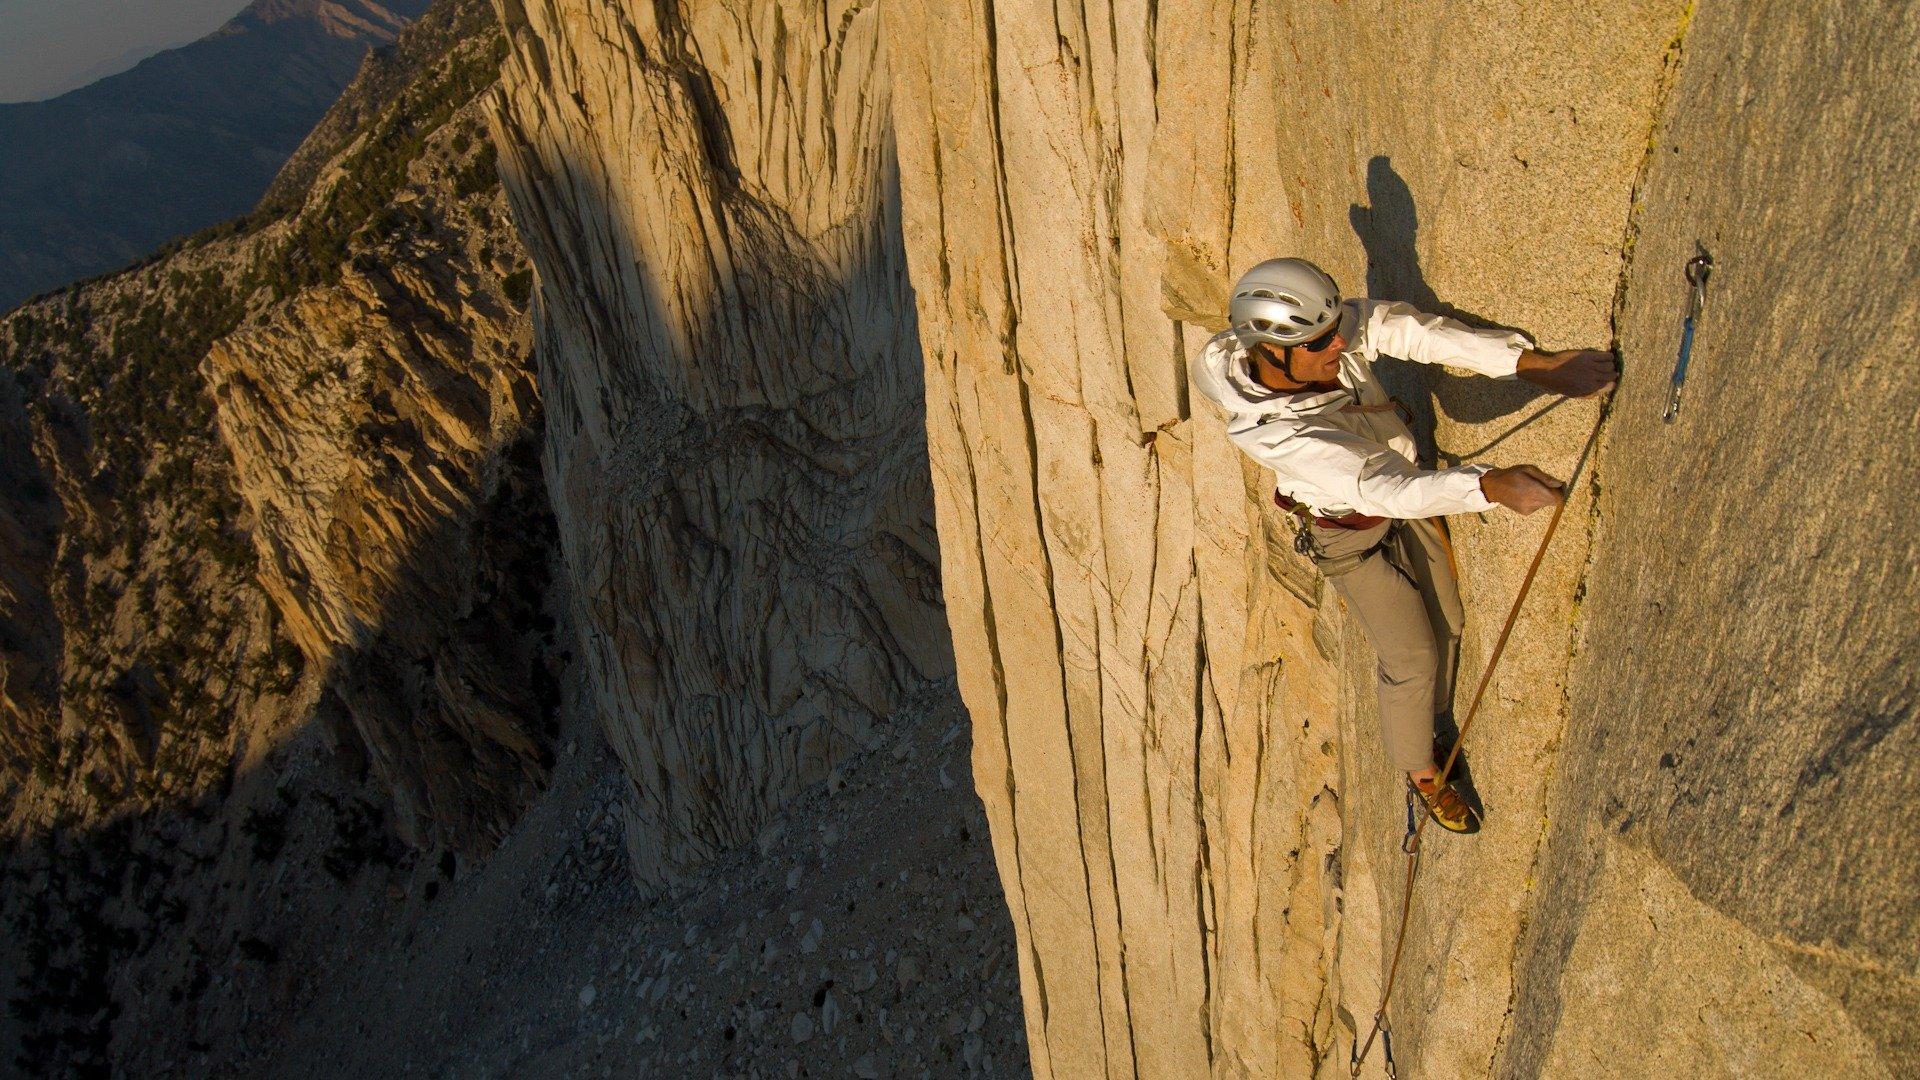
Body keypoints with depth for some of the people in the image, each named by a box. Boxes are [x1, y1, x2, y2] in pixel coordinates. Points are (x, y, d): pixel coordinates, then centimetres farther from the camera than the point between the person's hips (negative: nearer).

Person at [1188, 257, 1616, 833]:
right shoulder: (1275, 433, -43)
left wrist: (1533, 363, -31)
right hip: (1351, 536, -6)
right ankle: (1420, 770, 38)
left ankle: (1425, 727, 50)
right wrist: (1489, 485, -62)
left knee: (1443, 623, 22)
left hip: (1402, 484, 6)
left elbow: (1410, 329, -26)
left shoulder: (1325, 332, -27)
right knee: (1412, 656, 9)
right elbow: (1382, 490, -49)